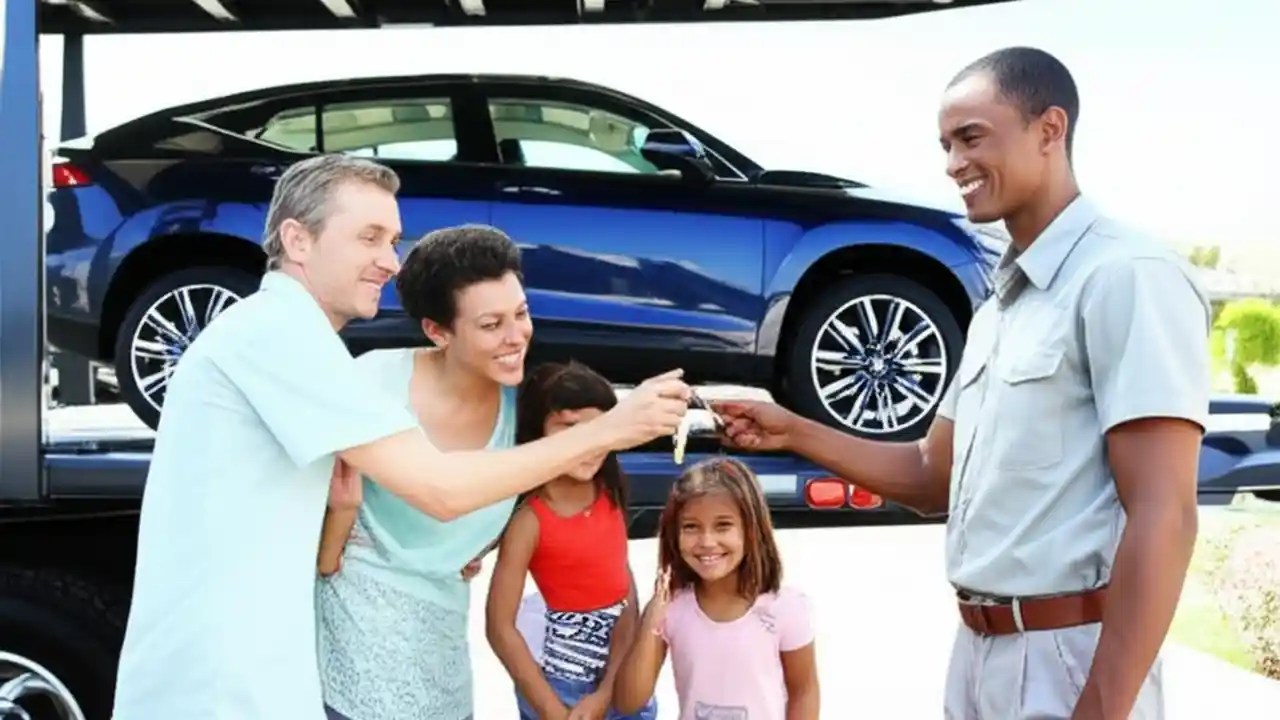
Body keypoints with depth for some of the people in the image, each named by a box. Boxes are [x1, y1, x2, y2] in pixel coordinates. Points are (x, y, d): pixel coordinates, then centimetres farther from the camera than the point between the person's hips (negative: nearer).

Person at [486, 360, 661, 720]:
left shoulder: (611, 497, -2)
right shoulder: (530, 521, -17)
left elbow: (626, 594, -3)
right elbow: (500, 628, -15)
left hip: (625, 681, 5)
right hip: (560, 688, -5)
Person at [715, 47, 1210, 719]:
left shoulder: (1127, 276, -14)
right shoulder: (998, 309, 14)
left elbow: (1161, 518, -19)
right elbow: (935, 477, 19)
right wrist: (794, 432, 8)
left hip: (1069, 659, -9)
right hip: (978, 651, 9)